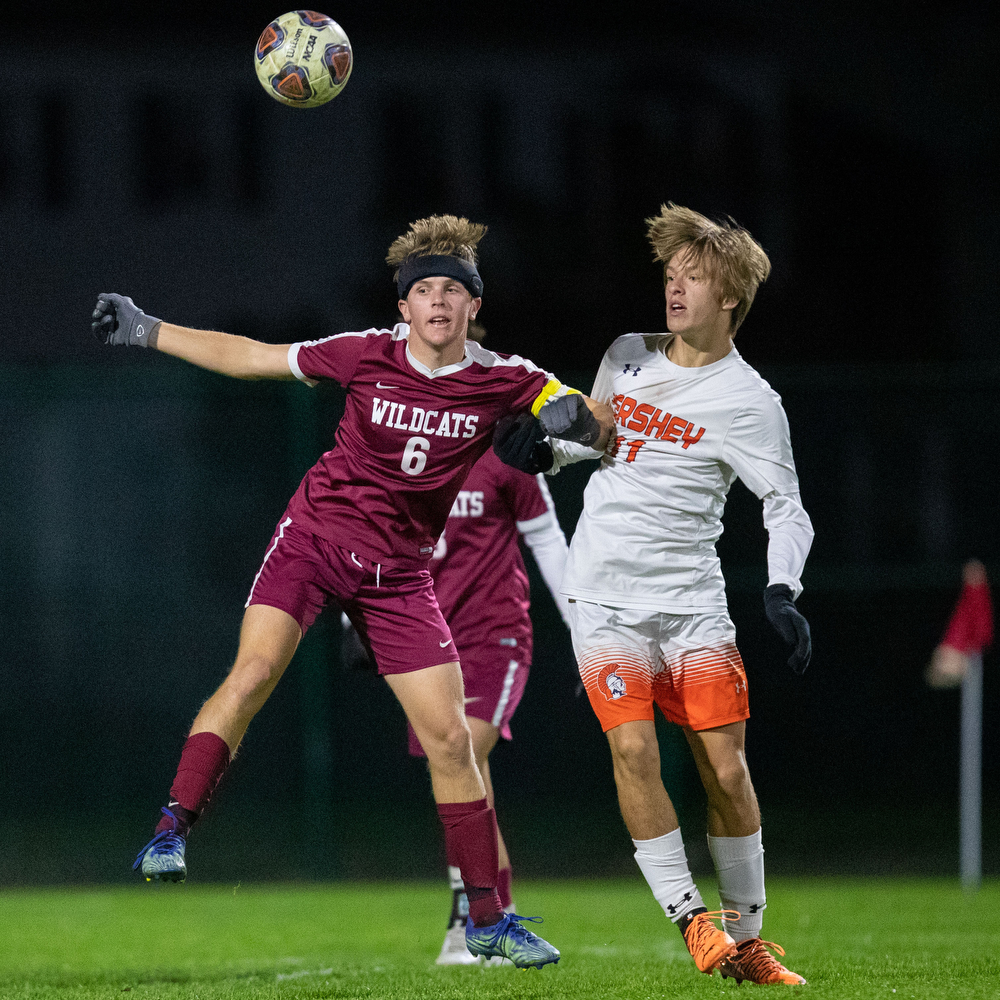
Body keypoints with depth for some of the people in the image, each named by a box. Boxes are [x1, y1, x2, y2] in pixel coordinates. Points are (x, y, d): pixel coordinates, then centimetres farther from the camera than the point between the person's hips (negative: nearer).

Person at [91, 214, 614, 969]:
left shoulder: (503, 381, -5)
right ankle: (172, 831, -24)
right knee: (254, 672, -26)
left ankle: (488, 918, 7)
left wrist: (576, 418, -25)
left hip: (399, 572, 2)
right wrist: (146, 331, 2)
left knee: (450, 737, -2)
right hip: (315, 538, -2)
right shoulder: (368, 355, -7)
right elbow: (249, 358, 2)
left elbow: (603, 424, -1)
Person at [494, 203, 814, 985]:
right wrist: (548, 448, 5)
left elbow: (787, 508, -7)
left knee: (726, 769, -5)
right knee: (634, 748, -16)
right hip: (604, 595, 2)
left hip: (691, 600, -2)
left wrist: (782, 592, -23)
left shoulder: (747, 400, -6)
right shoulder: (627, 356, 7)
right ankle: (694, 922, -10)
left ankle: (746, 937, 11)